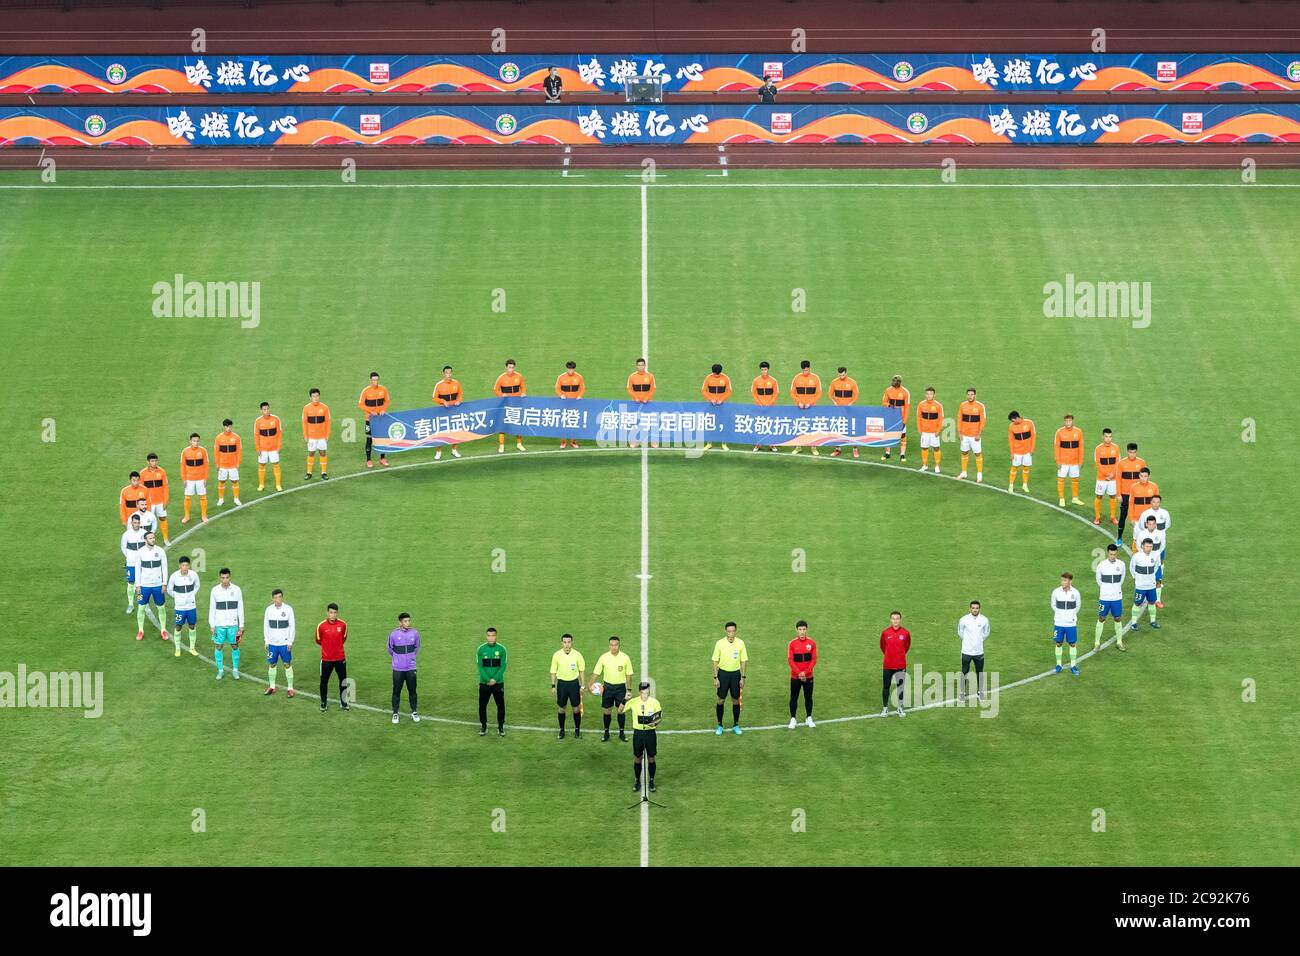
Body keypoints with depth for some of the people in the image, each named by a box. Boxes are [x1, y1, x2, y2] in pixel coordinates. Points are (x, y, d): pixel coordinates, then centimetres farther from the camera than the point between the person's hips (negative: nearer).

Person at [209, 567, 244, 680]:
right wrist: (212, 625, -2)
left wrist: (241, 625, 1)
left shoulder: (236, 590, -4)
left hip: (232, 624, 0)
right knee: (218, 646, 4)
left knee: (235, 646, 6)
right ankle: (220, 670, 17)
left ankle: (235, 670, 19)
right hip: (219, 624, 0)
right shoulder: (215, 591, -4)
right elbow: (212, 609, 2)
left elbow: (240, 608, 2)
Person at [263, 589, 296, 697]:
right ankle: (272, 686, 22)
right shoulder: (269, 609, 0)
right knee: (272, 664, 9)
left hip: (285, 643, -2)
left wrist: (290, 641, -6)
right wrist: (266, 640, 3)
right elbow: (266, 626, 7)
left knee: (287, 664, 1)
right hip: (272, 643, 2)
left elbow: (292, 626, -3)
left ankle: (290, 688, 9)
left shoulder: (288, 609, -7)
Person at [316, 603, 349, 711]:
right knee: (324, 681, 7)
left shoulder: (343, 624, -6)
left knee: (343, 681, 9)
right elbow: (318, 641, 4)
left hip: (340, 658, 2)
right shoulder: (321, 626, -13)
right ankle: (324, 703, 22)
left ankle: (343, 702, 24)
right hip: (326, 659, -2)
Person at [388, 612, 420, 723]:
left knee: (412, 690, 7)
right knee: (396, 691, 4)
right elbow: (390, 649, 5)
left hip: (411, 668, 2)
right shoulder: (393, 634, -11)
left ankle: (414, 713, 19)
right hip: (397, 668, -1)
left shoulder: (415, 633, -5)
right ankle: (395, 713, 14)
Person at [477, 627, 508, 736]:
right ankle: (483, 727, 17)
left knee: (501, 706, 2)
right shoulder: (481, 649, -1)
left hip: (498, 683, 0)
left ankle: (501, 727, 14)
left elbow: (503, 666, -2)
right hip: (484, 683, 0)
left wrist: (495, 679, -14)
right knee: (482, 706, 3)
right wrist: (488, 680, -14)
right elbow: (480, 666, -3)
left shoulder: (501, 649, -2)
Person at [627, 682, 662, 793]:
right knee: (637, 759, 9)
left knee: (651, 758, 8)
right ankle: (637, 781, 24)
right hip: (638, 733, 0)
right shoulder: (633, 702, -8)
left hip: (650, 732, 0)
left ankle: (651, 781, 23)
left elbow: (660, 716, 3)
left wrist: (655, 723, -18)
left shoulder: (654, 702, -8)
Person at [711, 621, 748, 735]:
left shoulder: (740, 643, -4)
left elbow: (744, 661, 3)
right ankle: (719, 725, 16)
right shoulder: (720, 643, -7)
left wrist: (743, 678, -1)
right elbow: (715, 661, -2)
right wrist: (715, 678, -6)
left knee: (736, 700, 7)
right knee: (721, 700, 4)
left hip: (735, 674, 1)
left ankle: (736, 725, 19)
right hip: (723, 673, -1)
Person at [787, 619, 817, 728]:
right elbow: (790, 660, -7)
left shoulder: (812, 643, -3)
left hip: (808, 676, 1)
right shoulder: (792, 644, -6)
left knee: (808, 697, 9)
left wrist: (805, 672, -14)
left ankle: (808, 718, 22)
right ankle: (793, 719, 14)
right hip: (795, 677, -1)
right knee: (794, 698, 4)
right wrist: (799, 673, -16)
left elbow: (814, 660, -3)